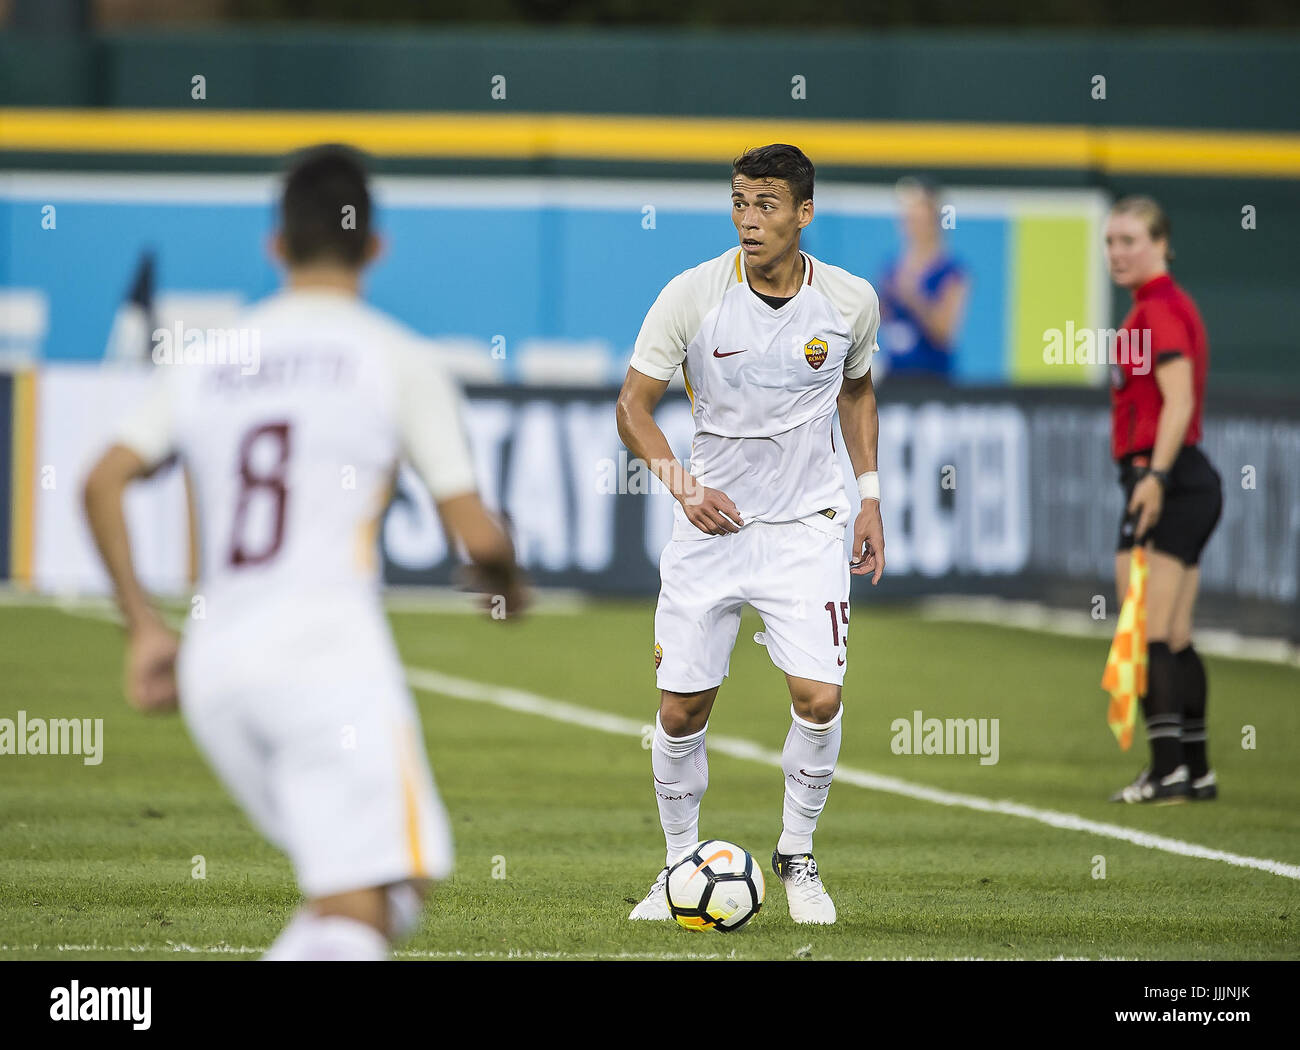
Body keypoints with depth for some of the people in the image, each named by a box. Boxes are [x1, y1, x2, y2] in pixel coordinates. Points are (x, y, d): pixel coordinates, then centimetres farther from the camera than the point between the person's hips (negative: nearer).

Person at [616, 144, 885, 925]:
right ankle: (681, 866, 22)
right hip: (711, 521, 0)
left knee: (819, 697, -14)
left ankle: (798, 854, 9)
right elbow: (634, 406, -4)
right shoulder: (692, 296, -11)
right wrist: (683, 486, -18)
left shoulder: (851, 301, -4)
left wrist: (869, 496, 10)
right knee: (682, 709, 1)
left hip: (808, 525, 0)